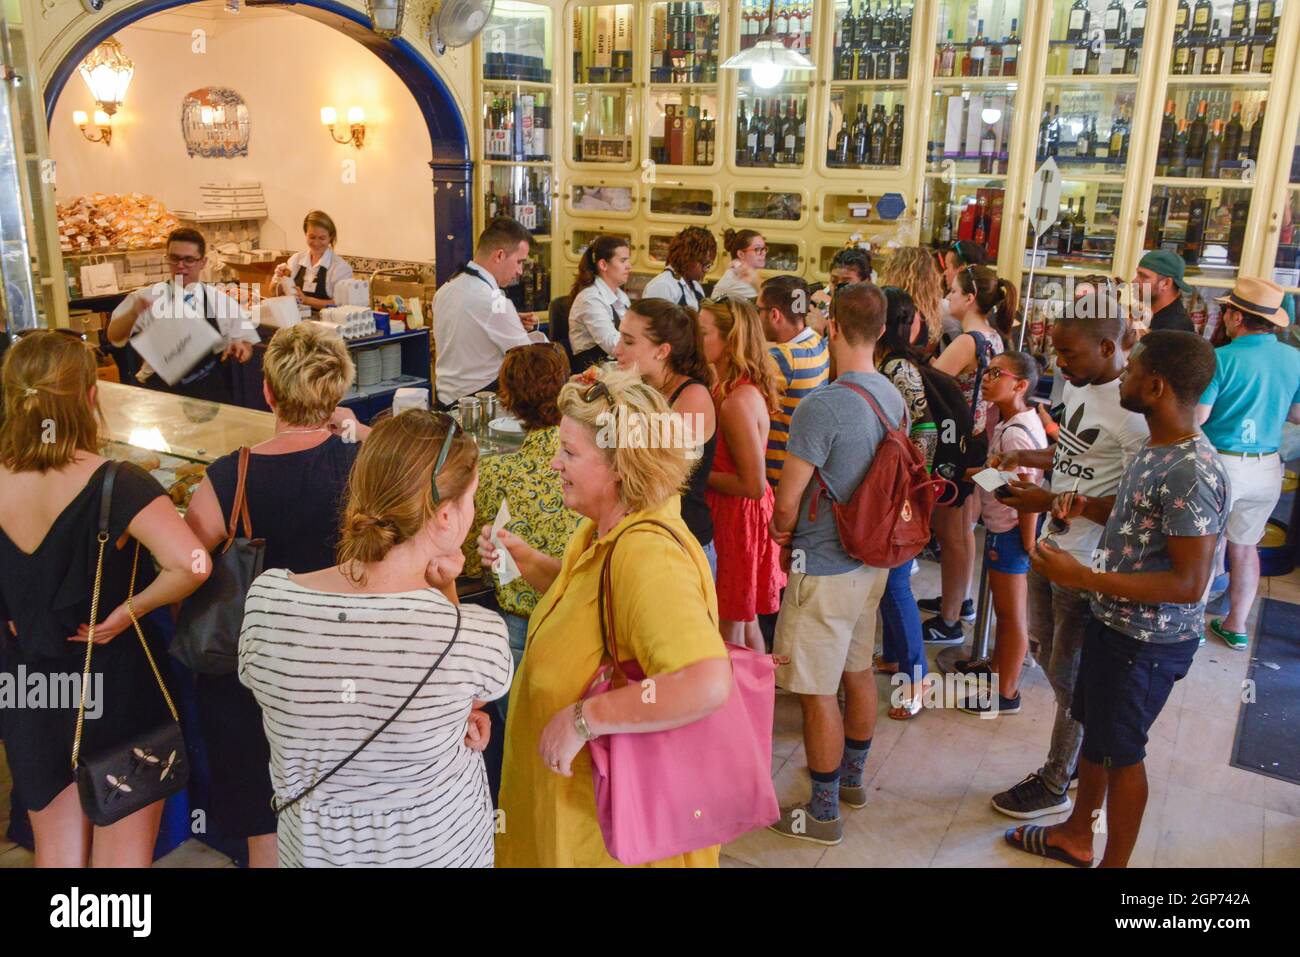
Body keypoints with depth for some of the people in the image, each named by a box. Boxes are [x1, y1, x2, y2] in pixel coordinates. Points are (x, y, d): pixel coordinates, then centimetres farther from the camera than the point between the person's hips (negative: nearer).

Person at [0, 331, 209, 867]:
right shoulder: (117, 484, -21)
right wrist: (130, 609, -19)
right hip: (118, 686, -4)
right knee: (122, 857, 11)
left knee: (57, 854, 20)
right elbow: (191, 566, -34)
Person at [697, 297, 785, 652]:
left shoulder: (739, 399, -24)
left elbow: (753, 485, -24)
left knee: (729, 630, 5)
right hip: (735, 514, 9)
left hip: (739, 516, -9)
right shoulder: (725, 386, 4)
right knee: (745, 622, 22)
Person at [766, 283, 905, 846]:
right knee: (858, 672, 22)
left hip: (824, 569, -8)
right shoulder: (895, 399, 1)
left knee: (817, 692, 5)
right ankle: (851, 777, 41)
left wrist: (781, 530, 5)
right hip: (872, 560, 8)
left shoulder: (820, 408, -24)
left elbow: (786, 505, -19)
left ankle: (824, 813, 19)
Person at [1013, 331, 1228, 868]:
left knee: (1120, 749, 9)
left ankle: (1114, 863, 31)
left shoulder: (1191, 473, -28)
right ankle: (1077, 834, 44)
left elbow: (1189, 583, -28)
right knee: (1094, 729, 23)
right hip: (1114, 620, 9)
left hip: (1148, 641, -9)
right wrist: (1089, 507, -2)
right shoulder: (1159, 450, 2)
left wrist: (1084, 577, -29)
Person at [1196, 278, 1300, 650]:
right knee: (1244, 546, 18)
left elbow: (1196, 417, -17)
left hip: (1221, 463, -5)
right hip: (1267, 467, 5)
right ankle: (1236, 626, 28)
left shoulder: (1222, 359, -17)